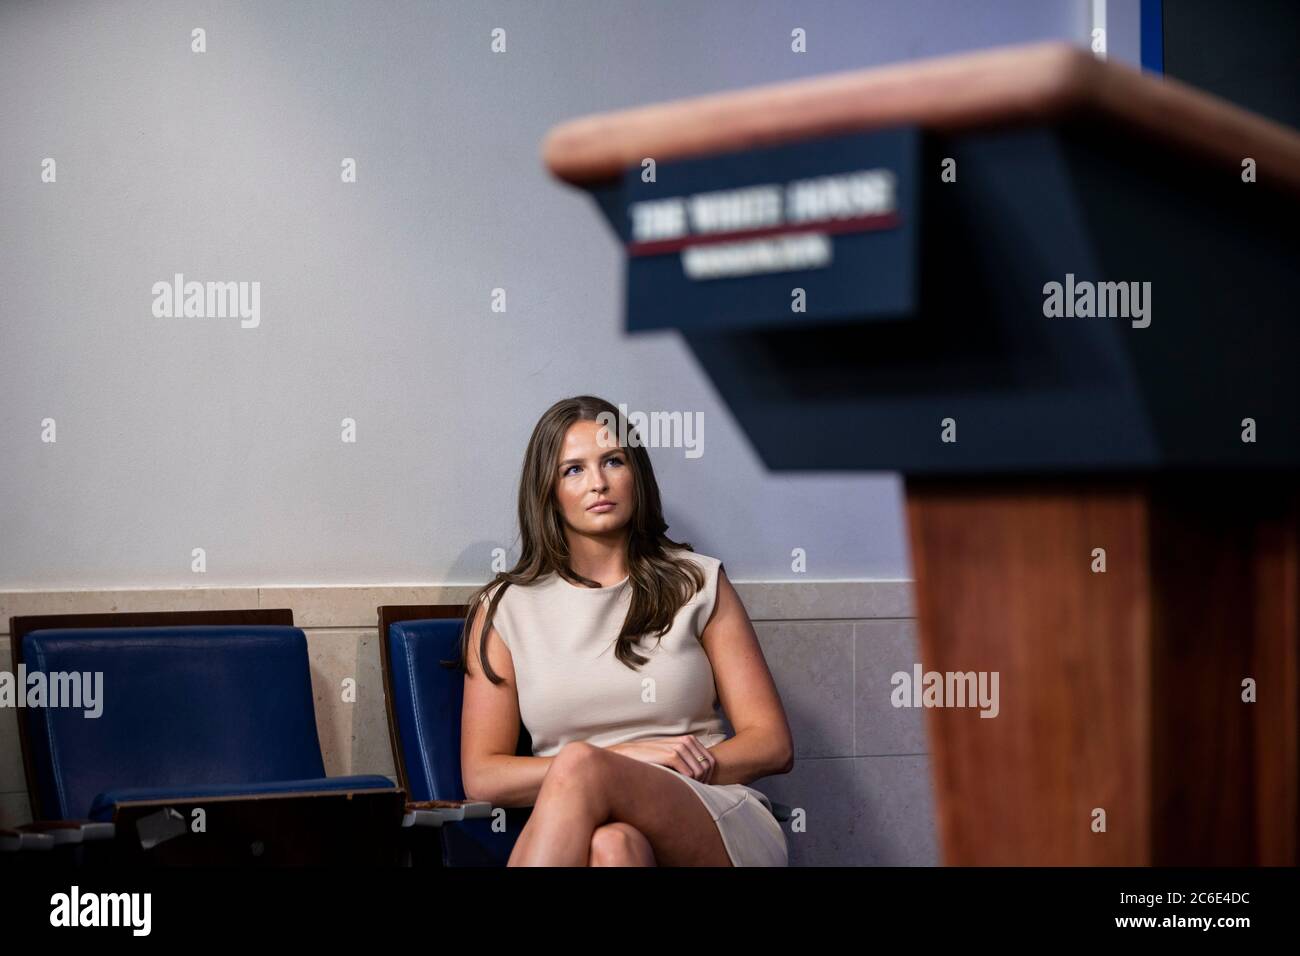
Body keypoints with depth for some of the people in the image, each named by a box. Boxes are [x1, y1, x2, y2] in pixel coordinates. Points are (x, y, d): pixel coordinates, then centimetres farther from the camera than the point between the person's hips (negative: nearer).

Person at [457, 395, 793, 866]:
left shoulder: (697, 583, 12)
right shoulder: (505, 609, 12)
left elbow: (773, 744, 7)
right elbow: (482, 776, 5)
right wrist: (629, 755, -10)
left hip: (724, 827, 0)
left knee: (579, 764, -35)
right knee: (613, 842, -40)